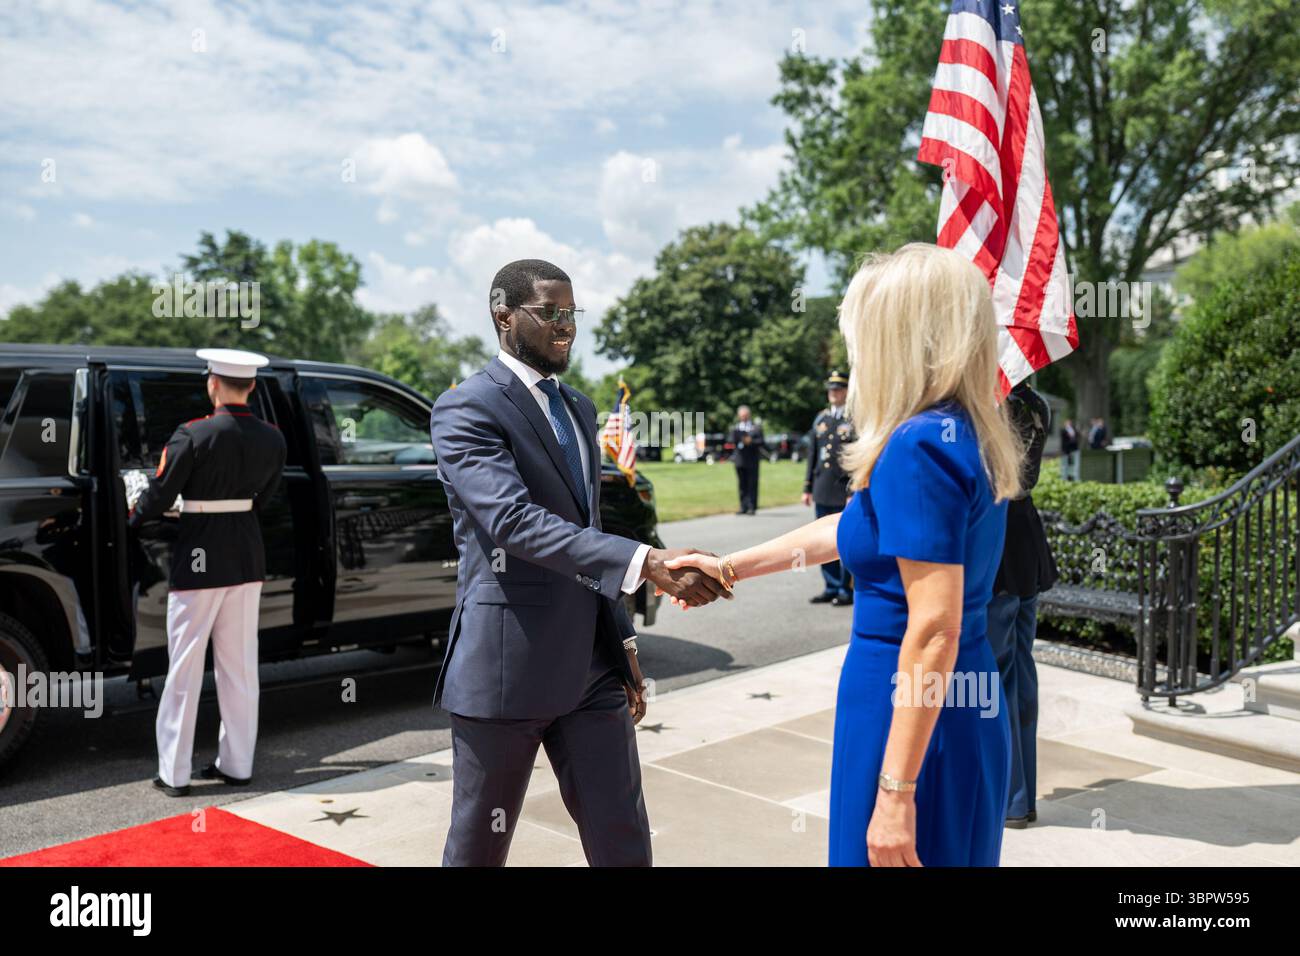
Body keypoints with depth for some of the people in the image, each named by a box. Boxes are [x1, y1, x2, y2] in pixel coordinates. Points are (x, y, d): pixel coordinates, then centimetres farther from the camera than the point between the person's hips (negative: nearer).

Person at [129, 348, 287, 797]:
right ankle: (236, 763, 19)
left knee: (185, 667, 5)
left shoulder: (193, 435, -15)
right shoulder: (272, 439, 1)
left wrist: (133, 517, 11)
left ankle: (174, 772, 12)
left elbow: (158, 496, -9)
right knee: (240, 666, 12)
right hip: (248, 557, 5)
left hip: (200, 558, -5)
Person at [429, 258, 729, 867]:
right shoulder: (466, 410, -11)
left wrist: (622, 644, 15)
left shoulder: (579, 409, 14)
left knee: (623, 842, 9)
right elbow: (517, 521, -26)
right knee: (479, 847, 10)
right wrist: (647, 564, -35)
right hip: (505, 666, -6)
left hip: (591, 665, 6)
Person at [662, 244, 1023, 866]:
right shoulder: (967, 434, 7)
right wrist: (732, 568, 22)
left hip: (909, 718, -9)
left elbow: (935, 632, -25)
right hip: (966, 710, 9)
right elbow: (855, 527, 17)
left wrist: (896, 792, -23)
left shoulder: (920, 447, -22)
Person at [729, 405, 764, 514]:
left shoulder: (757, 427, 8)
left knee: (752, 484, -4)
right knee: (742, 485, 4)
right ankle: (744, 507, 9)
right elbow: (733, 442, 0)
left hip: (752, 460, -2)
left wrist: (751, 442, -15)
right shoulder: (735, 428, 13)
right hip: (740, 459, 2)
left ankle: (752, 507, -2)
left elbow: (760, 442, -1)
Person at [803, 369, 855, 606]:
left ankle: (847, 590, 10)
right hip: (822, 492, 6)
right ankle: (831, 588, 19)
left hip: (845, 492, -6)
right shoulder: (821, 418, 14)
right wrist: (808, 487, 13)